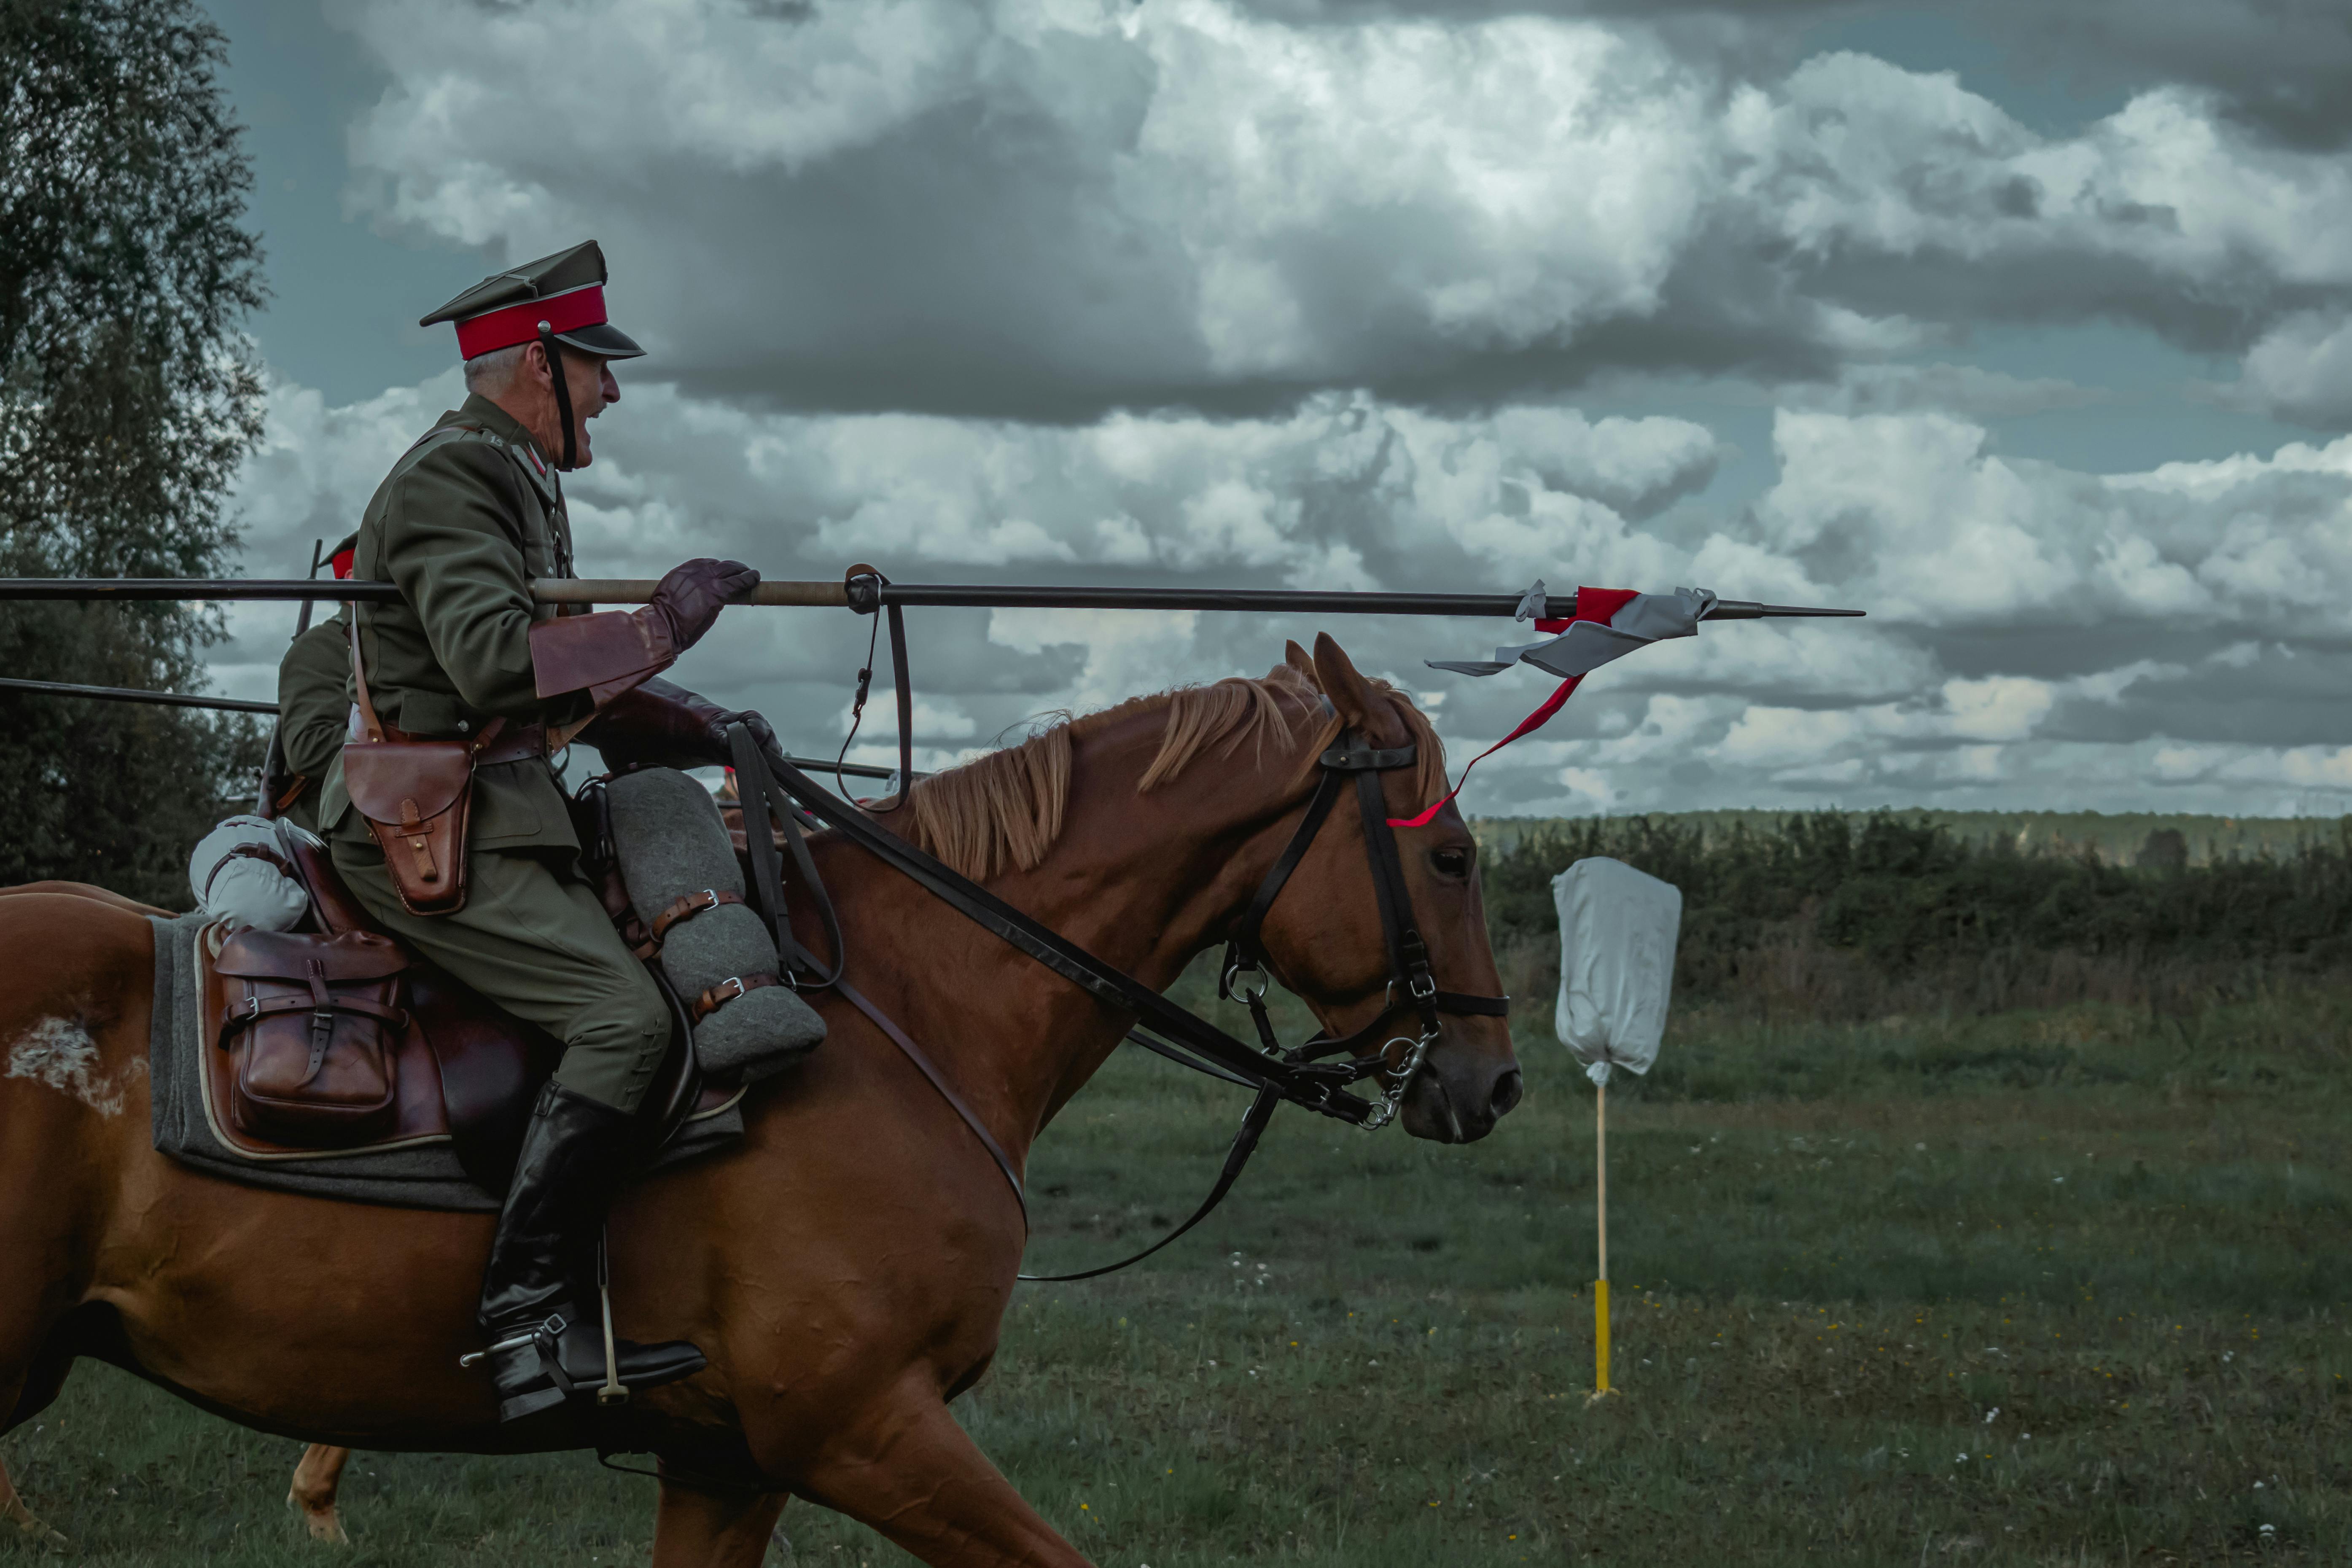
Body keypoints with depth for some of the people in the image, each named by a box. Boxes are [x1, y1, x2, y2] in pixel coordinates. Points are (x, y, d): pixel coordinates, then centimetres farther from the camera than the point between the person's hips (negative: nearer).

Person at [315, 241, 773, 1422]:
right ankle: (525, 1322, -26)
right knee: (622, 1014, -23)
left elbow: (567, 683, 23)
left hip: (477, 820, 11)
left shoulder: (513, 481, 21)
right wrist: (661, 624, -21)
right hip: (432, 833, -11)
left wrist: (708, 732, 11)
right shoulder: (449, 477, -12)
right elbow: (496, 661, -27)